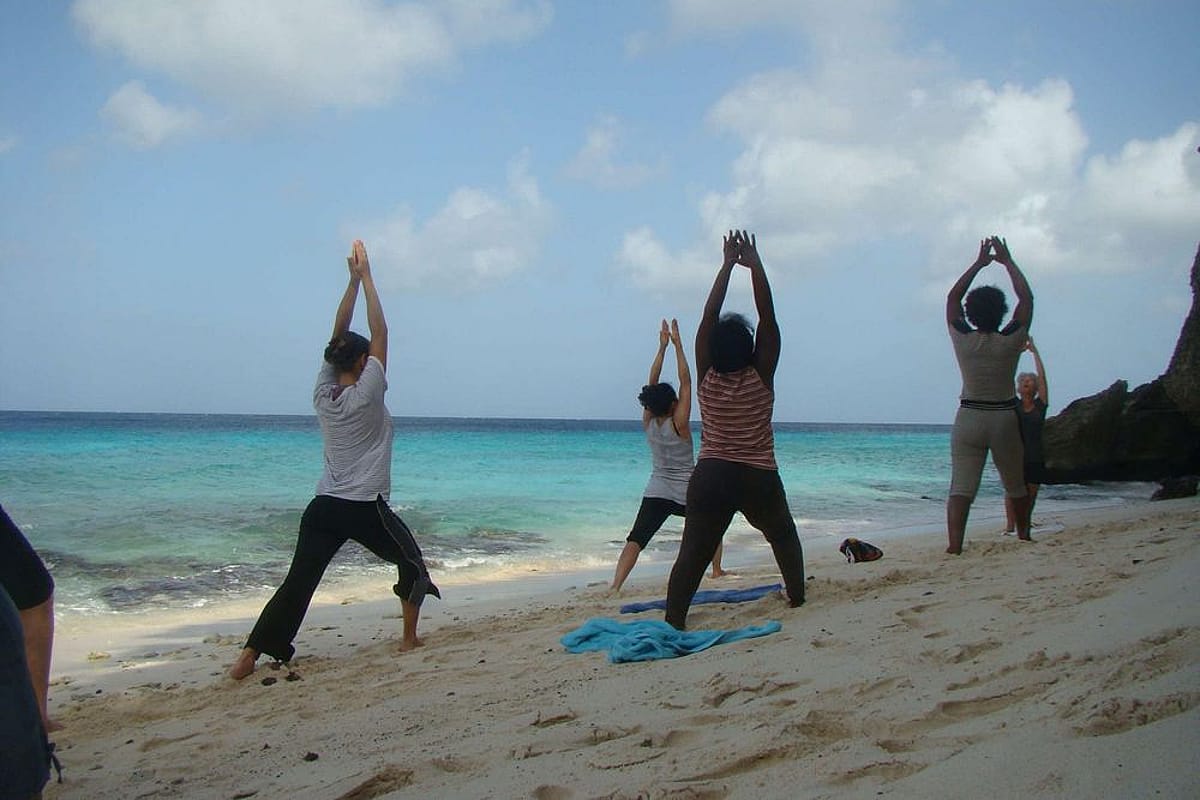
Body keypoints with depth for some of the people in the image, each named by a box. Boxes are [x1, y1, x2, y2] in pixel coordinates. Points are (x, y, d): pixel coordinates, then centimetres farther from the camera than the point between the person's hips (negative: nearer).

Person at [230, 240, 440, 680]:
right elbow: (379, 334, -9)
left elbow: (338, 334, 9)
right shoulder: (366, 396, -11)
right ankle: (409, 638, 24)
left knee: (298, 582, 2)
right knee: (411, 563, 19)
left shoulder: (322, 393, 4)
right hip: (366, 508, -5)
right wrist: (366, 277, -5)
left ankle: (249, 654, -7)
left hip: (324, 507, 5)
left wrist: (354, 279, 8)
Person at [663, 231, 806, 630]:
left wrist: (728, 264, 1)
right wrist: (754, 264, -5)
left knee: (693, 550, -6)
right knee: (783, 535, 27)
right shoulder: (761, 376, -7)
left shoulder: (706, 377, -3)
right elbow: (767, 317, -7)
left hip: (710, 477, 0)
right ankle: (797, 595, 28)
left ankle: (673, 620, -16)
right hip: (759, 479, 0)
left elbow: (709, 316, -1)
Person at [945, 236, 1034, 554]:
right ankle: (1023, 534, 36)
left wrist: (979, 263, 15)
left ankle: (954, 545, -20)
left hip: (968, 419, 0)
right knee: (1015, 483, 19)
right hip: (1004, 418, 0)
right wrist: (1008, 261, 9)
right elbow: (1027, 297, 2)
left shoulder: (963, 340, -6)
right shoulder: (1010, 342, -9)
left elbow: (953, 297, 9)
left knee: (961, 486, -7)